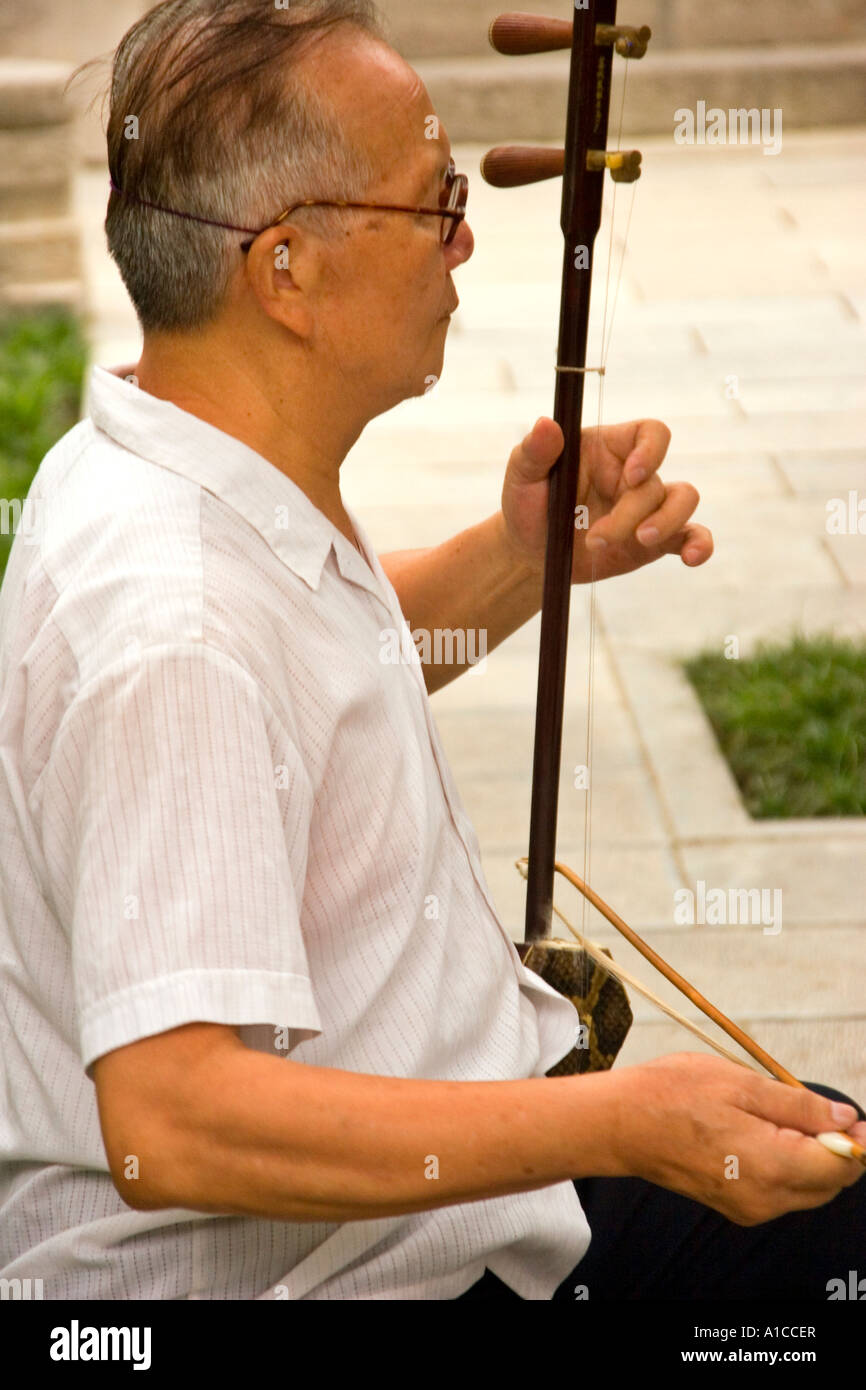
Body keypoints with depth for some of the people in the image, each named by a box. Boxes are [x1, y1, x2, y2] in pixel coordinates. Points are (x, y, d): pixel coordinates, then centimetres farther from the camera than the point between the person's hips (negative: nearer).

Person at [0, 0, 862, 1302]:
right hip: (315, 1256, -10)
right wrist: (622, 1125, -37)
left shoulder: (161, 460, 2)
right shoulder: (170, 635, -30)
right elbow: (169, 1122, -36)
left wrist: (520, 558, 6)